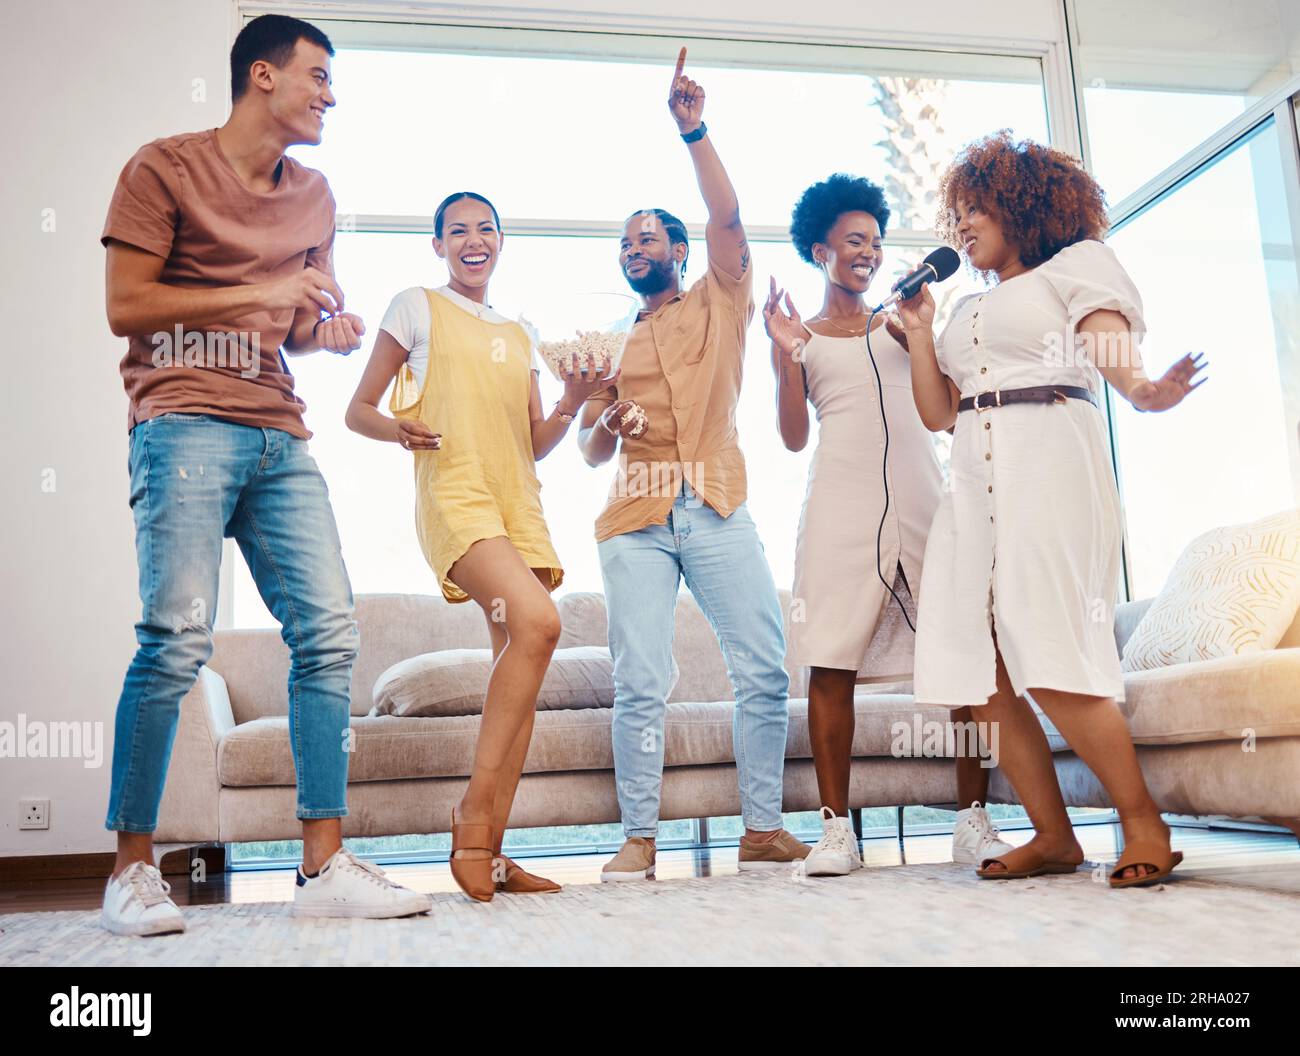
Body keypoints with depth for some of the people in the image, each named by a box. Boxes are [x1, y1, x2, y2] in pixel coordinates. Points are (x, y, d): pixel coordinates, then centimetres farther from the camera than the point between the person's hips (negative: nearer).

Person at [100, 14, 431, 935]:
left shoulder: (313, 196, 21)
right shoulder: (167, 167, 3)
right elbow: (126, 307, -4)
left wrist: (329, 329, 3)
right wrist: (261, 294, -9)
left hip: (279, 434, 6)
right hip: (185, 423, -6)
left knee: (329, 632, -5)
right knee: (179, 635, -15)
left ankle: (325, 866, 0)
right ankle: (133, 869, 0)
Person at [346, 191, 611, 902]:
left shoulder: (519, 335, 24)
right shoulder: (417, 308, 9)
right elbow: (358, 411, 6)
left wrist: (572, 404, 2)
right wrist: (400, 430, -15)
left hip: (521, 505, 6)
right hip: (454, 495, -6)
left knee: (519, 668, -3)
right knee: (537, 622, -29)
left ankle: (488, 849, 4)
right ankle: (473, 812, -16)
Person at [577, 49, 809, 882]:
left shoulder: (720, 304, 17)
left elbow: (728, 218, 0)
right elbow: (592, 453, 19)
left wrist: (694, 132, -5)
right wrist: (605, 420, -2)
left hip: (718, 508, -1)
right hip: (635, 517, 2)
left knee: (766, 669, -6)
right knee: (641, 684, -5)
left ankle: (764, 830, 2)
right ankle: (639, 839, -1)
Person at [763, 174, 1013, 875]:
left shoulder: (900, 324, 22)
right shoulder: (801, 336, 15)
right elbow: (793, 437, 7)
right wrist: (785, 355, -5)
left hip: (923, 497, 3)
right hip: (841, 503, -2)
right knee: (832, 663, -8)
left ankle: (974, 822, -1)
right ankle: (836, 830, -1)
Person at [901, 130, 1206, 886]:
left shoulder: (1077, 262, 11)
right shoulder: (968, 311, 29)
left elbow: (1111, 339, -9)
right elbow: (937, 412, 22)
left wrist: (1139, 388, -30)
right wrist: (918, 331, 16)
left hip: (1050, 465, -6)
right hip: (975, 481, 7)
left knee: (1048, 663, -18)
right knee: (985, 675, -3)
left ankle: (1144, 823, -3)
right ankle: (1054, 837, 5)